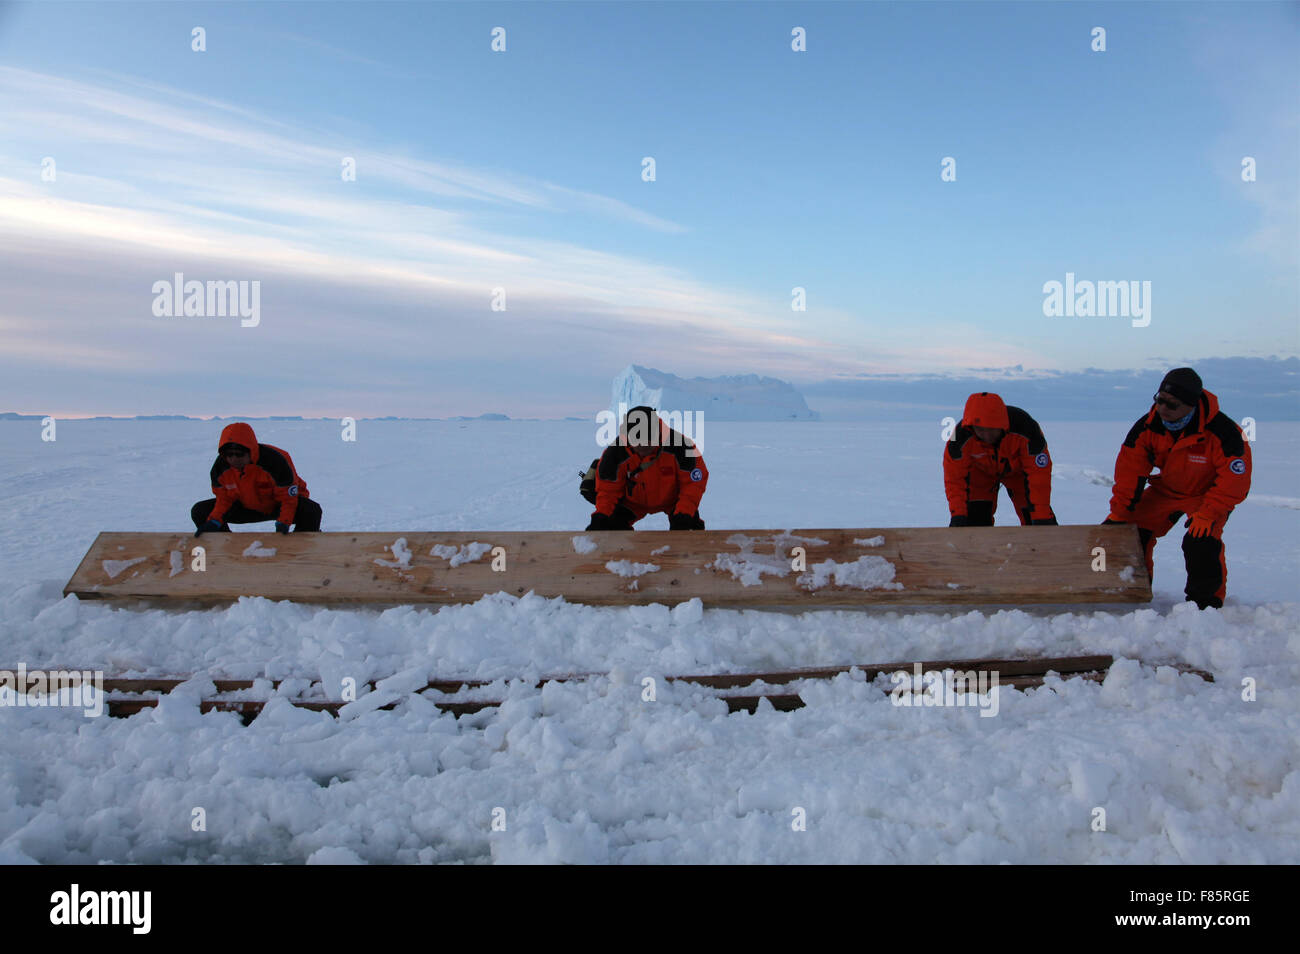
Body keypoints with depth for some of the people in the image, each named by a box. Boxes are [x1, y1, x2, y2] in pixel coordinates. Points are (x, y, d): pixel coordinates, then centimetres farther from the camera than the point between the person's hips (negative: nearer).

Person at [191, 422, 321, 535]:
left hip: (278, 506, -4)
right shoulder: (220, 467, -17)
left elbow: (288, 499, -25)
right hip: (247, 507, 4)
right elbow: (223, 499, -4)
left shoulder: (275, 461, -32)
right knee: (199, 511, -9)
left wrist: (282, 525, -39)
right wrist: (213, 522, -22)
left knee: (311, 510, -36)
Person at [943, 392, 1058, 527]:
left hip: (1018, 468, 0)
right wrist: (958, 515, -37)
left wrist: (1041, 518, -36)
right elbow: (955, 479, -27)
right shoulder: (961, 436, -37)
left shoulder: (1025, 429, -40)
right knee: (974, 521, -11)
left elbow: (1038, 474, -34)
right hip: (979, 470, 0)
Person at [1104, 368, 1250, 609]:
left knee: (1201, 540, -25)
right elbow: (1130, 472, -12)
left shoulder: (1223, 432, -30)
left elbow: (1235, 480, -24)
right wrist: (1119, 512, -14)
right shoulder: (1147, 426, -19)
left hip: (1209, 494, -4)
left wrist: (1208, 514, -28)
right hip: (1165, 490, 5)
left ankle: (1207, 600, -1)